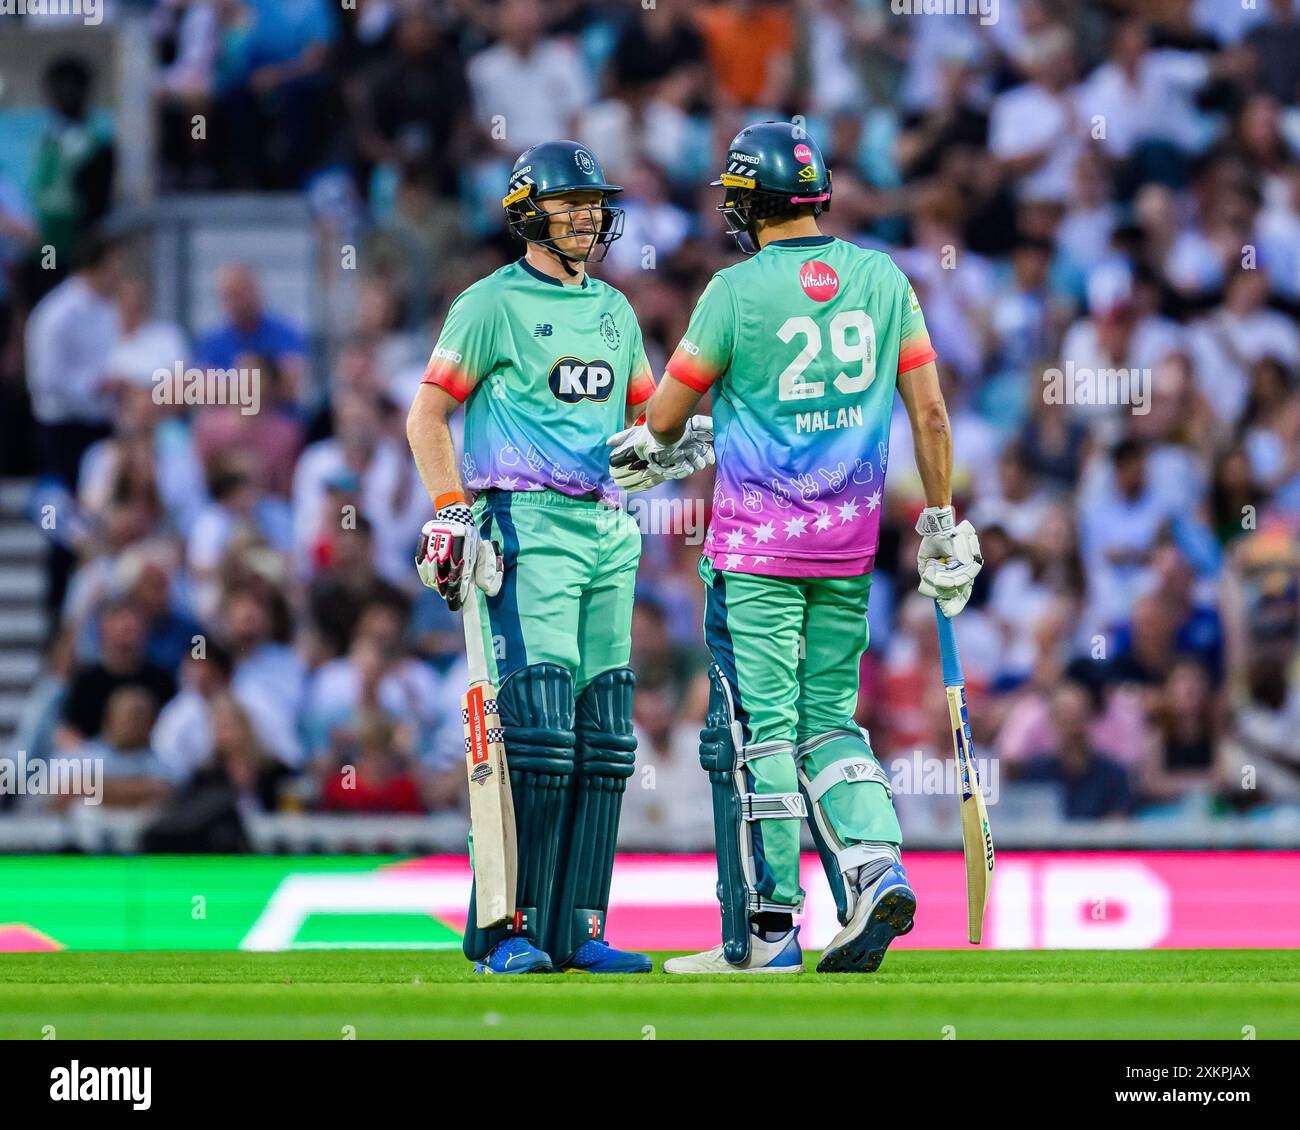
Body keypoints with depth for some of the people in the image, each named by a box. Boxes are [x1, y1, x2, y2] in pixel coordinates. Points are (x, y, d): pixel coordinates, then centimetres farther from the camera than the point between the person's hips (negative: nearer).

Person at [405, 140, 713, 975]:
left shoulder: (614, 310, 19)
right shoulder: (494, 303, -1)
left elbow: (647, 415, 27)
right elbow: (427, 413, -4)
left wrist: (680, 444, 4)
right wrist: (452, 509, -15)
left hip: (608, 529, 7)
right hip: (528, 524, -7)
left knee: (603, 740, 4)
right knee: (537, 726, -15)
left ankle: (578, 931, 8)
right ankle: (508, 932, -13)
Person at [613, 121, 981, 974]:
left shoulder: (739, 290, -11)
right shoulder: (882, 279, 3)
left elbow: (666, 415, -1)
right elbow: (929, 409, 3)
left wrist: (647, 448, 22)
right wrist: (943, 524, 11)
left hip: (759, 536, -5)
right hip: (851, 537, 5)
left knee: (754, 727, -1)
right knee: (827, 719, 14)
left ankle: (766, 928, -1)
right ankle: (874, 867, -8)